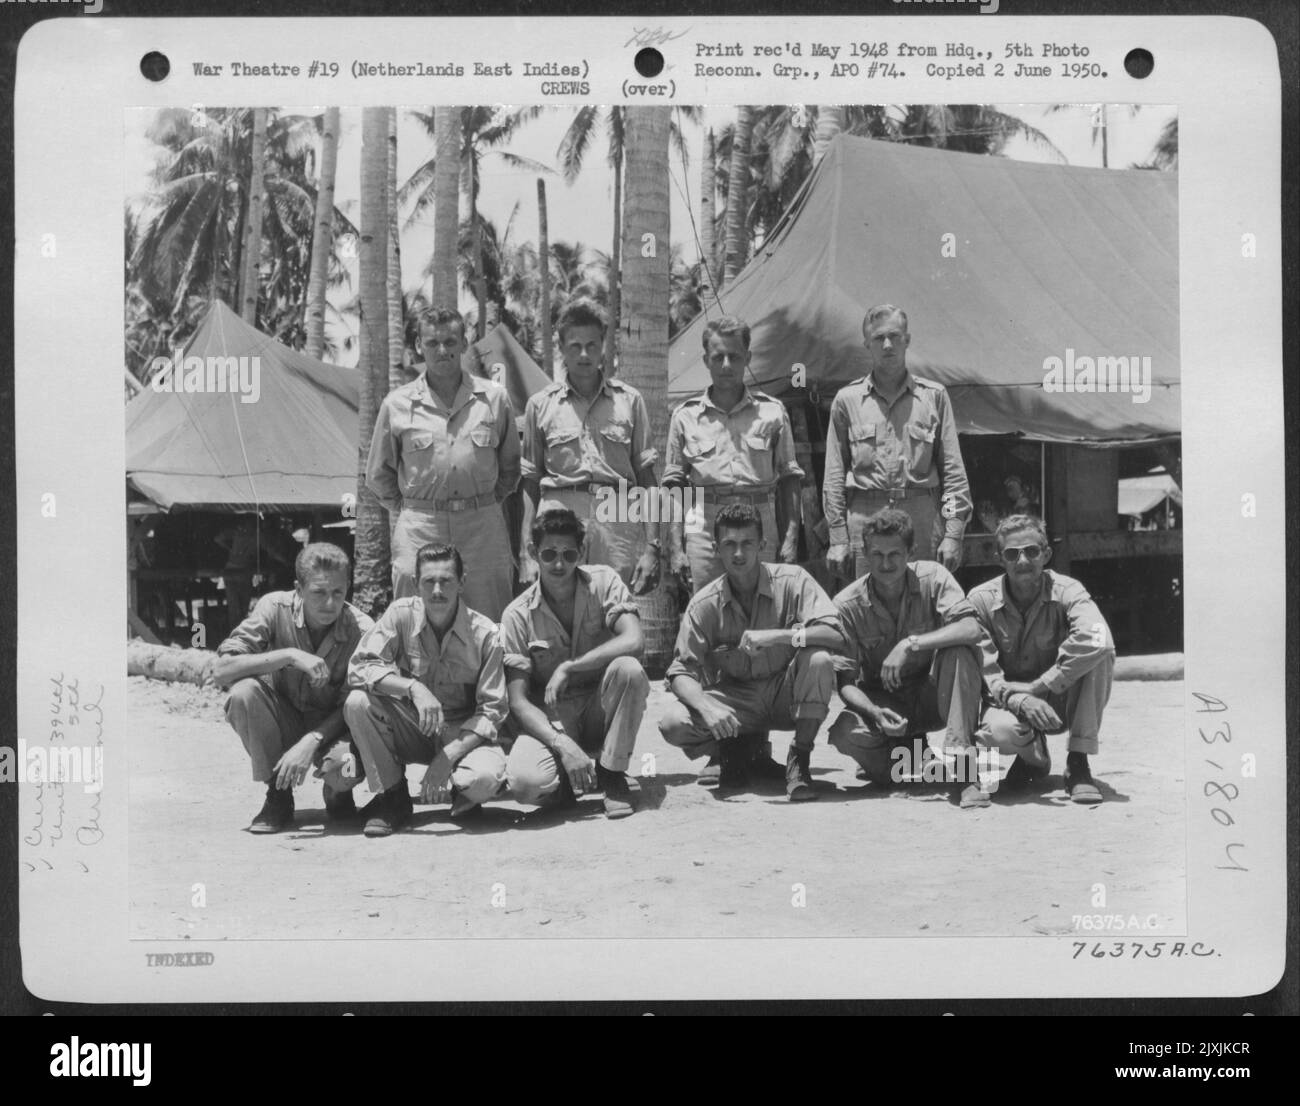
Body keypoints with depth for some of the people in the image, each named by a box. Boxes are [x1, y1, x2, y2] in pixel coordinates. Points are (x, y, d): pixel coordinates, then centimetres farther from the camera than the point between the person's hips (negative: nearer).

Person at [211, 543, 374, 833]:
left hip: (330, 727, -2)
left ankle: (337, 794, 7)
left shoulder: (361, 631, -19)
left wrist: (311, 741, -31)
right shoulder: (275, 608, -17)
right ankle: (278, 795, -9)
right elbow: (221, 670, -25)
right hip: (283, 720, 2)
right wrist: (289, 656, -34)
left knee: (345, 766, -35)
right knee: (243, 692, -30)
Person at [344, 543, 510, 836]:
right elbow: (358, 667, -19)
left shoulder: (485, 633, -13)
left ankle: (462, 797, 6)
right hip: (412, 730, 2)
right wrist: (413, 687, -34)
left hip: (463, 734, -2)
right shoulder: (402, 614, -10)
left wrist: (447, 757, -24)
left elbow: (492, 710, -13)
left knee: (487, 776, -35)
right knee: (358, 703, -27)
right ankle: (392, 798, -7)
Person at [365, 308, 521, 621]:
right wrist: (406, 508, 9)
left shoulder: (494, 398, 7)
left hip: (483, 527, 1)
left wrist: (488, 503, 11)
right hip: (419, 528, 0)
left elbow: (510, 464, 17)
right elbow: (378, 474, 15)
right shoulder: (397, 404, 5)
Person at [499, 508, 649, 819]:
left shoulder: (603, 581, -7)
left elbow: (632, 642, -24)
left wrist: (567, 668, -24)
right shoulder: (518, 616, -8)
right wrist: (562, 744, -28)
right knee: (526, 783, -32)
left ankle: (611, 774, -11)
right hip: (550, 716, -1)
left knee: (628, 668, -33)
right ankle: (570, 776, 6)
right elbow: (518, 701, -12)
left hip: (601, 707, 1)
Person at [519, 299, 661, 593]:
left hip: (619, 520, 0)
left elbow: (647, 479, 9)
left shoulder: (629, 400, 11)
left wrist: (652, 547, 0)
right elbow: (529, 485, 11)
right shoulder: (540, 405, 10)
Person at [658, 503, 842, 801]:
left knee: (819, 660, -33)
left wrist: (775, 636, -37)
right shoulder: (704, 604, -9)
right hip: (735, 700, 1)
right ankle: (743, 747, 5)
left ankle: (799, 759, -14)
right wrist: (706, 706, -33)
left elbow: (835, 635, -24)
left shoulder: (791, 581, -13)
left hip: (785, 695, -1)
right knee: (673, 723, -25)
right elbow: (681, 672, -12)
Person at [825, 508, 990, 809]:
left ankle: (963, 761, -29)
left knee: (961, 650, -30)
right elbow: (846, 681, -12)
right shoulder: (847, 604, -12)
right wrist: (875, 713, -32)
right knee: (844, 732, -31)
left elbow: (973, 630, -27)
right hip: (882, 702, 1)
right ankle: (908, 754, 4)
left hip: (932, 695, 0)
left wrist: (910, 644, -34)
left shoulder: (932, 577, -12)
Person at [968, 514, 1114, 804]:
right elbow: (985, 672, -17)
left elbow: (1096, 639, -37)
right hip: (1009, 701, 0)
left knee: (1099, 653, -30)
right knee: (1000, 729, -37)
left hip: (1061, 701, 0)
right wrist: (1019, 700, -37)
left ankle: (1078, 764, -18)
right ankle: (1034, 758, 4)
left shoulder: (1065, 591, -16)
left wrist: (1039, 689, -35)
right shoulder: (981, 600, -12)